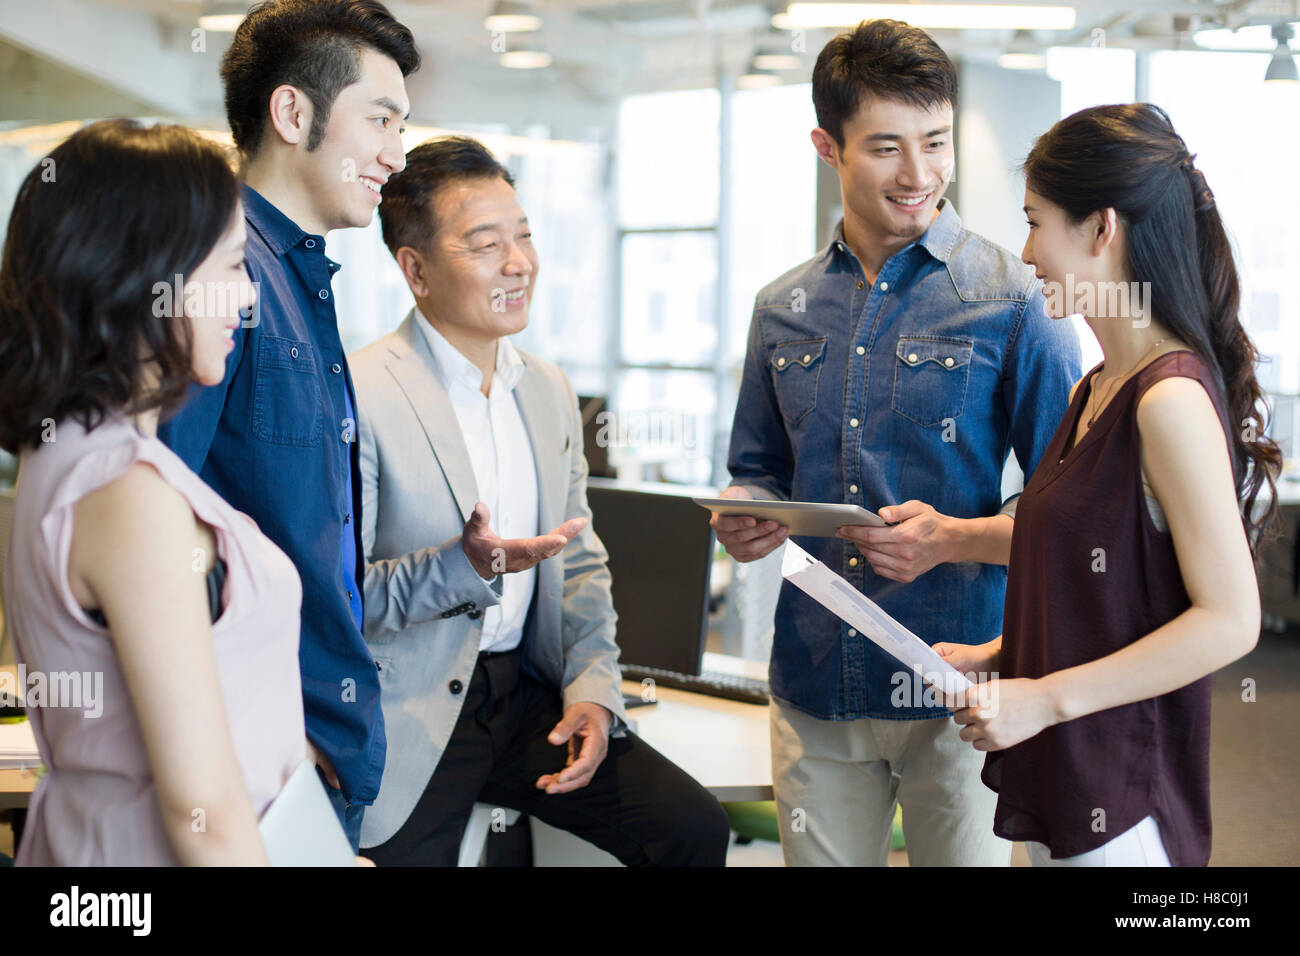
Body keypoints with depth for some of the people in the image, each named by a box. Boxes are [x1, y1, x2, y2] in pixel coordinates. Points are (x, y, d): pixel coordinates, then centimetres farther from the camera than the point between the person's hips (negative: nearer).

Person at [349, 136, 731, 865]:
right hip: (411, 720, -5)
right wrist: (461, 569, -28)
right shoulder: (359, 396, -13)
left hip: (525, 694, 6)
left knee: (695, 828, -6)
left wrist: (594, 688, 1)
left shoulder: (550, 390, 11)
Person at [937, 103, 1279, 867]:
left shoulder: (1171, 400, -18)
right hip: (1060, 778, 8)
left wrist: (1044, 698, -19)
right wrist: (996, 656, 7)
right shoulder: (1091, 395, 10)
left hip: (1121, 801, -8)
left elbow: (1229, 619, -20)